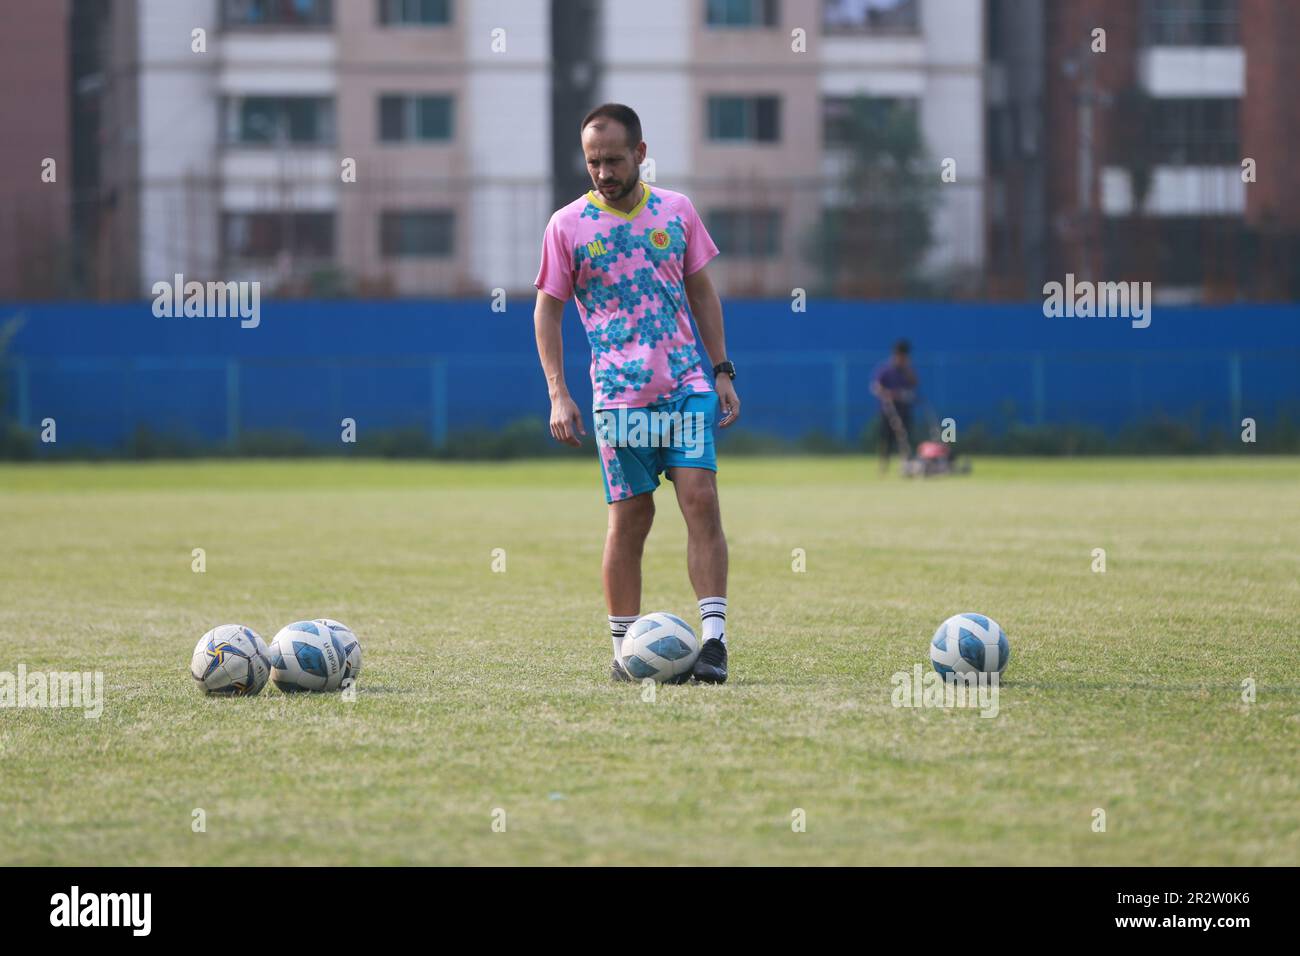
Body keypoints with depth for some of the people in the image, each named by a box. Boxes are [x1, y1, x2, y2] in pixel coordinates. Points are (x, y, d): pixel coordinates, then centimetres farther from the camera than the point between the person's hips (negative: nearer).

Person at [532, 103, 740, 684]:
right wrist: (558, 394, -5)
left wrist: (722, 371, 9)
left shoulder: (676, 211, 6)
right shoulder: (568, 226, -1)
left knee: (701, 500, -10)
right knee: (630, 518, 1)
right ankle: (624, 651, 11)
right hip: (619, 396, -2)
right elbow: (548, 309, 3)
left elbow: (701, 291, 14)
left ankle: (715, 641, -11)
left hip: (688, 386, 2)